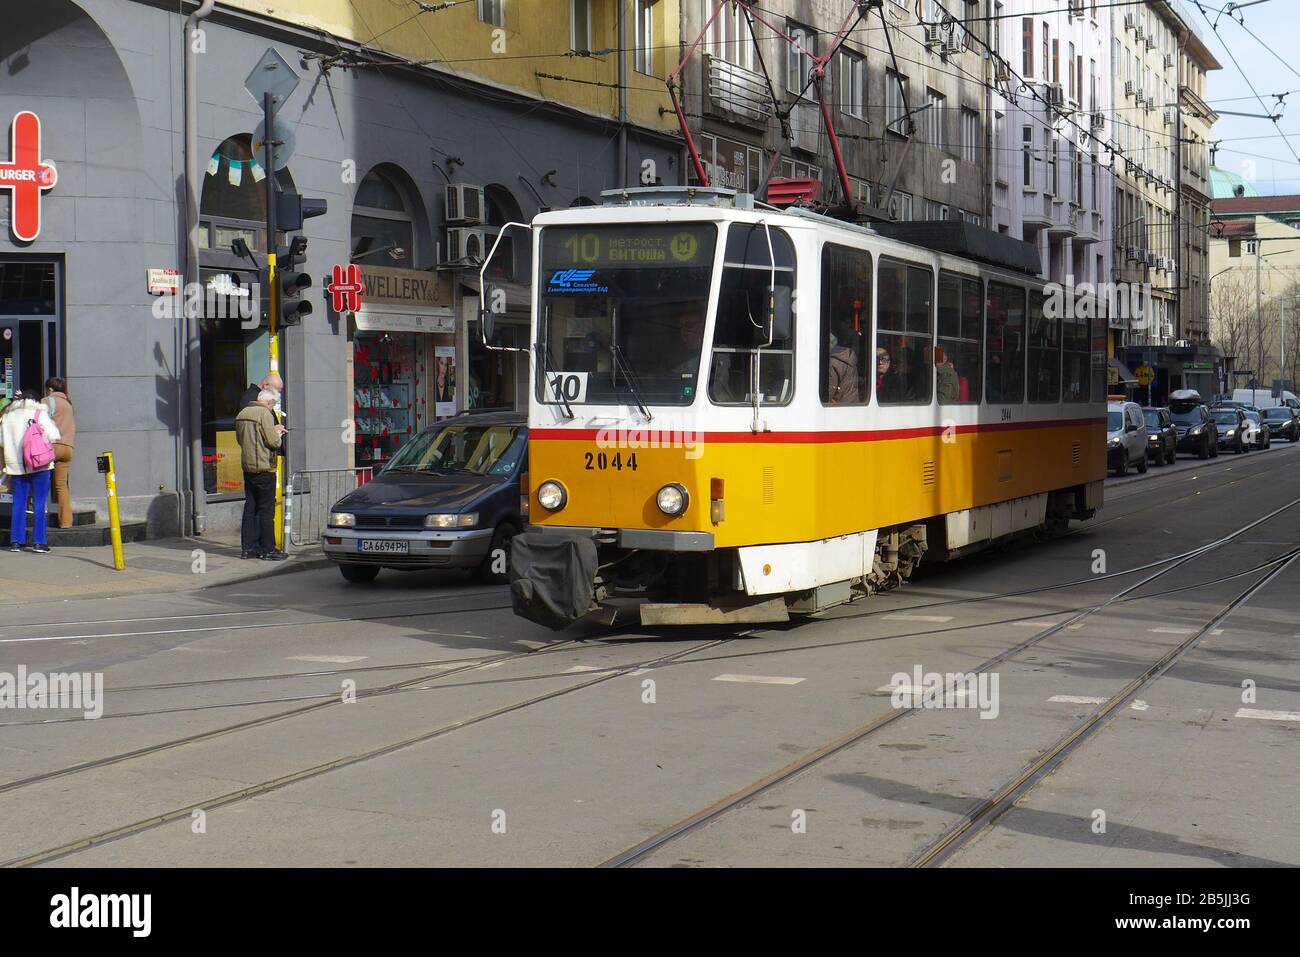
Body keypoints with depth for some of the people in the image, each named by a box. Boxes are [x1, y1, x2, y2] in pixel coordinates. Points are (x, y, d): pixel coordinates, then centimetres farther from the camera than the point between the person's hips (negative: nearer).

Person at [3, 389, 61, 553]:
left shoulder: (7, 416, 10)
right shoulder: (39, 413, -3)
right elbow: (53, 436, -7)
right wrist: (52, 424, 11)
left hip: (16, 465, 4)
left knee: (18, 503, 9)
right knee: (40, 504, 1)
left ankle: (16, 542, 6)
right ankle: (39, 542, -2)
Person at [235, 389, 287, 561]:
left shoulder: (242, 413, 11)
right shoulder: (265, 414, -14)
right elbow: (273, 442, -18)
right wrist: (277, 434, 5)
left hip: (247, 467, 8)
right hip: (264, 468, -8)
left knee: (250, 507, 12)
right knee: (266, 509, -1)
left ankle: (248, 548, 13)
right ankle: (268, 549, 1)